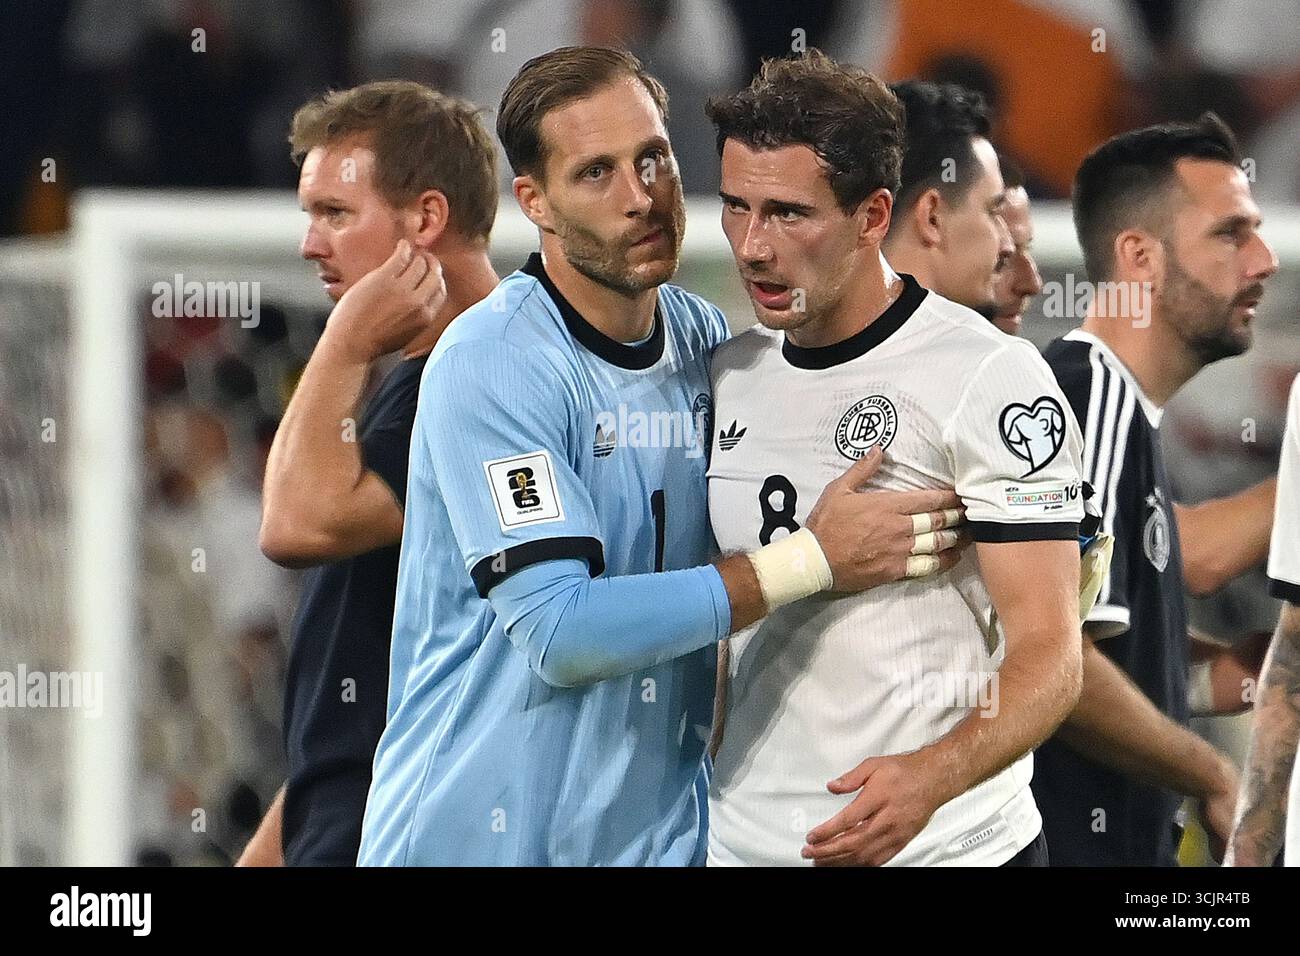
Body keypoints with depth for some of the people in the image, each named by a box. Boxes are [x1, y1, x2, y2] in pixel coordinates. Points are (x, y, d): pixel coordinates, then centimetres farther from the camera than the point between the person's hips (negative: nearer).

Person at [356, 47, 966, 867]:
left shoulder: (705, 341, 5)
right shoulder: (489, 365, -15)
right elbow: (560, 633, -22)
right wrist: (813, 561, -18)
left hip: (663, 829, 6)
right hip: (475, 835, -6)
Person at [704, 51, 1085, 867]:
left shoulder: (990, 379, -11)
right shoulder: (730, 376, 7)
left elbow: (1049, 657, -16)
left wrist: (932, 777, -32)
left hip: (944, 843, -5)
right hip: (745, 840, 5)